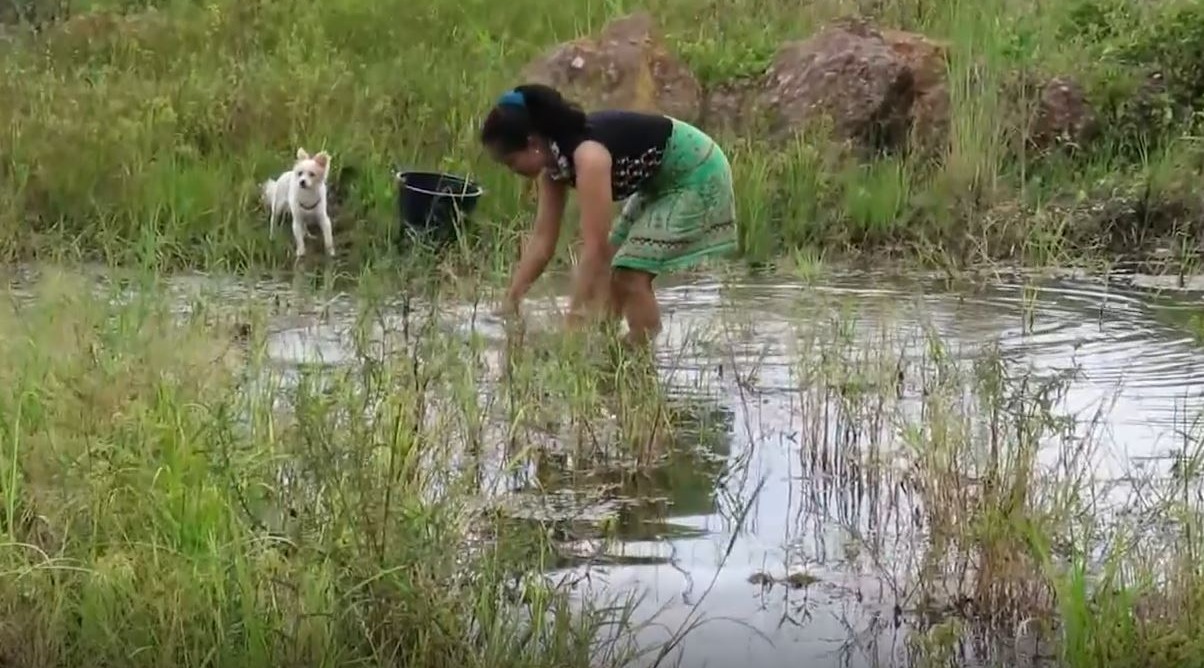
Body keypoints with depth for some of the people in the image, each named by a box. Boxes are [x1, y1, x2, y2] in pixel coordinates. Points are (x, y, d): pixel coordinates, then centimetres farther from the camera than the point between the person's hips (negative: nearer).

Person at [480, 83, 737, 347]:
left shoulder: (588, 155, -32)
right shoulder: (554, 159, -5)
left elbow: (595, 247, -35)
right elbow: (542, 239, 0)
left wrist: (575, 320, -36)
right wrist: (510, 301, -3)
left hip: (698, 175, -10)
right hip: (661, 182, 10)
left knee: (631, 274, -15)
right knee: (609, 270, 6)